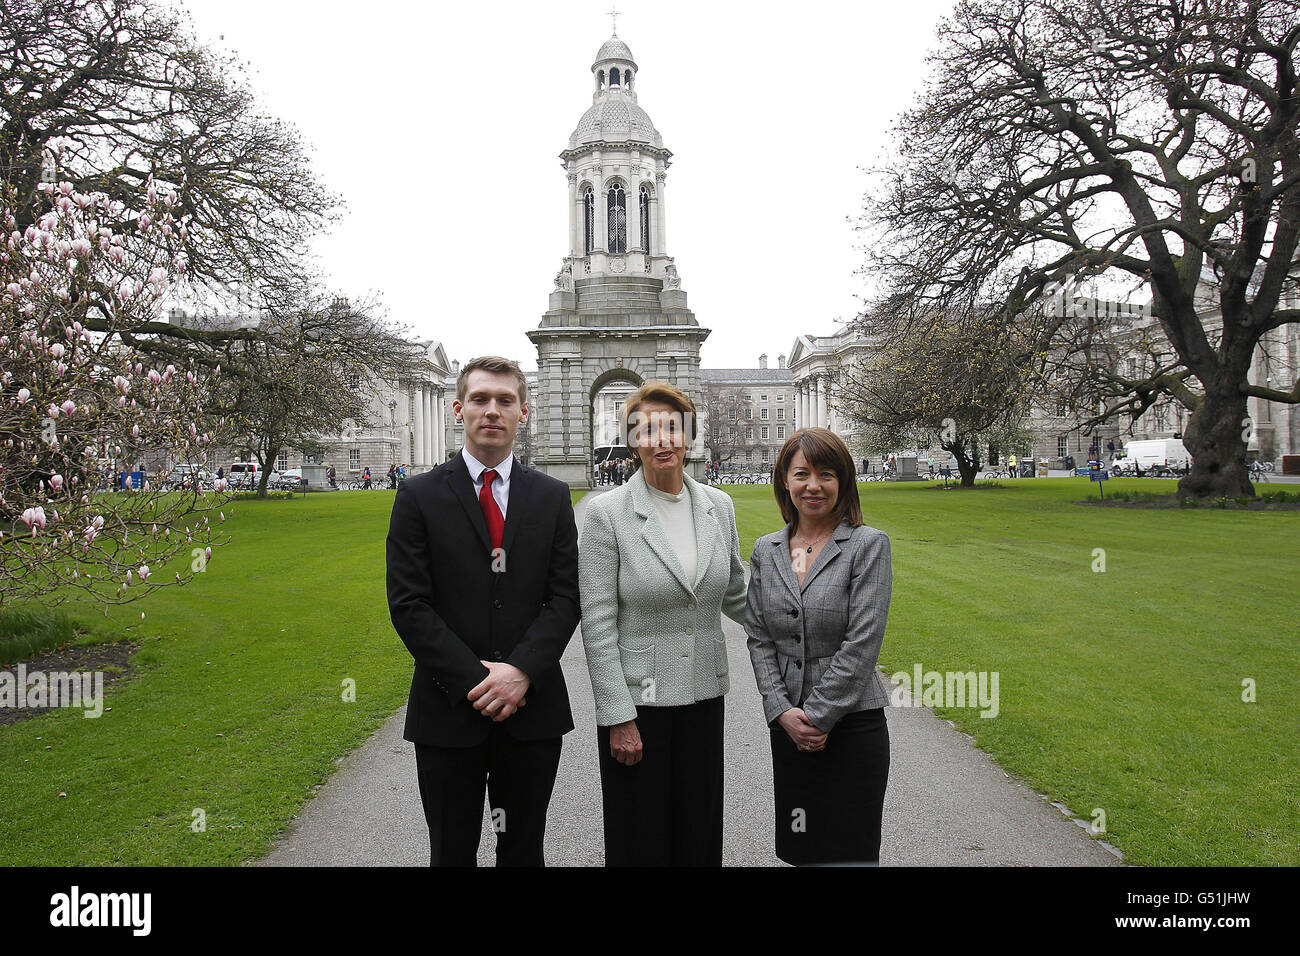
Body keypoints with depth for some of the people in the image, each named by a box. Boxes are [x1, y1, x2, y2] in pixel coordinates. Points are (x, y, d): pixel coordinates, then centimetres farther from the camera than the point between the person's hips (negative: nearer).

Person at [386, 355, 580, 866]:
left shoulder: (552, 496, 4)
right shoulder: (419, 496, -2)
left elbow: (565, 595, 0)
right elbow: (408, 604, -7)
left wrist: (521, 671, -14)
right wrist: (475, 681, -14)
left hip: (533, 708, 2)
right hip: (449, 709, -1)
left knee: (524, 849, 16)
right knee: (452, 852, 14)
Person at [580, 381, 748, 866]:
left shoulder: (719, 505, 2)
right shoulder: (607, 512, -12)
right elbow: (597, 625, -12)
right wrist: (619, 717, -14)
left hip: (703, 696, 4)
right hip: (636, 699, -4)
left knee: (700, 833, 16)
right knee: (641, 841, 9)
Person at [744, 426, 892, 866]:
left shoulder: (869, 544, -8)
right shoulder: (766, 550, 6)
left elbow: (862, 643, -13)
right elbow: (758, 638, 4)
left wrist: (818, 716, -13)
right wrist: (782, 711, -7)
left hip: (852, 725, -4)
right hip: (787, 727, 4)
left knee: (850, 850, 7)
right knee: (798, 849, 13)